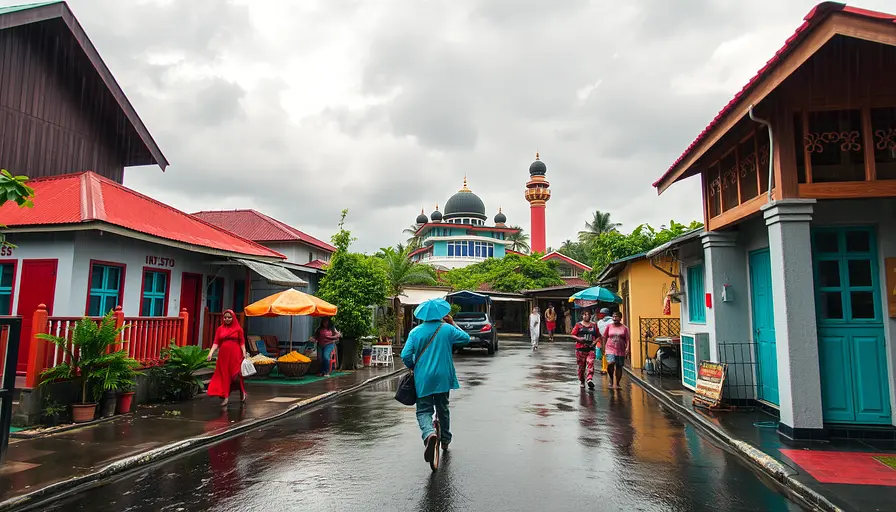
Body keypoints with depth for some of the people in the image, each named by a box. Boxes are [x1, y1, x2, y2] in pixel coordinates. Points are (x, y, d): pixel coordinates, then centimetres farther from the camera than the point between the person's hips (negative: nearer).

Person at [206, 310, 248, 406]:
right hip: (223, 355, 3)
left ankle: (242, 392, 21)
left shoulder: (238, 328, 1)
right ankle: (226, 397, 13)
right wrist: (211, 353, -11)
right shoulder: (220, 329, 7)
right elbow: (216, 343, 2)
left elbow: (242, 342, 0)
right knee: (224, 375, 5)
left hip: (235, 355, -3)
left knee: (235, 375, -5)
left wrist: (244, 354, -7)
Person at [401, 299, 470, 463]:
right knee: (443, 409, 20)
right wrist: (453, 324, 16)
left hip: (423, 378, -1)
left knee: (423, 411, 5)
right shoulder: (447, 329, -5)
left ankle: (430, 433, -24)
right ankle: (445, 440, 33)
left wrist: (413, 367, 11)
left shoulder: (415, 332, -4)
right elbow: (466, 338, 9)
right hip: (443, 377, 1)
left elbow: (405, 356, -8)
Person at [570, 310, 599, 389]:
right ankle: (582, 381, 20)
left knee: (590, 363, -18)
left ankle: (589, 379, -28)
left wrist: (595, 341, -3)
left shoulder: (594, 325, 11)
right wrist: (578, 339, -14)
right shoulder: (578, 325, 6)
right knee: (581, 365, 6)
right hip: (580, 348, 0)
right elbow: (573, 335, 5)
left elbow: (598, 336, 15)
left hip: (590, 348, 1)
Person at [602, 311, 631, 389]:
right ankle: (611, 378, 5)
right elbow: (604, 337, 10)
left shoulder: (624, 328, 3)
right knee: (610, 363, -21)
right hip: (610, 349, -1)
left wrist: (628, 348, -12)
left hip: (621, 351, 1)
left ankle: (617, 384, 20)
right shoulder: (609, 326, 6)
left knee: (619, 367, 6)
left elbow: (627, 339, 1)